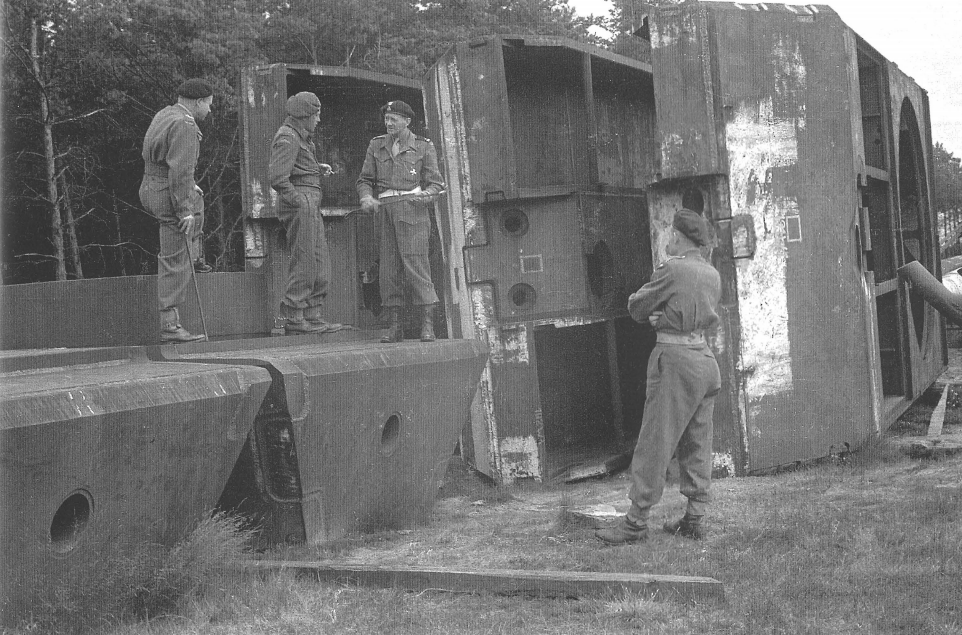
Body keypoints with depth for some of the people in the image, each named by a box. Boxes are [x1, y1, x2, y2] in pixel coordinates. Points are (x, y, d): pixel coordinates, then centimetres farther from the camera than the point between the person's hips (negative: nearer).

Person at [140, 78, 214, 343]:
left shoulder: (164, 115, 12)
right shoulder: (184, 125, -19)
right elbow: (180, 170, -26)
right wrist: (184, 210, -24)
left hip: (151, 189, 10)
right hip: (170, 196, -10)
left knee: (197, 200, 39)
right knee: (175, 262, -6)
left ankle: (194, 258, 47)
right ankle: (170, 326, -5)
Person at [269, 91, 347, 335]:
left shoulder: (299, 136, 20)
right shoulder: (287, 138, -12)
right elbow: (278, 179, -20)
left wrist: (318, 168, 15)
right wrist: (298, 200, -15)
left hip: (309, 205, 10)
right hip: (301, 199, -10)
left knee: (320, 260, 10)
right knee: (304, 260, -9)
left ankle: (312, 317, 13)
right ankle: (294, 319, -5)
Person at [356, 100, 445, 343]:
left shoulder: (424, 146, 6)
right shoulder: (377, 145, 13)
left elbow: (435, 183, 5)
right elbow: (365, 180, 14)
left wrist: (426, 195, -16)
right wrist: (366, 198, -7)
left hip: (412, 208, -3)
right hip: (385, 210, 4)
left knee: (415, 263, -13)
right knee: (388, 266, -1)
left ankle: (428, 326, -12)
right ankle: (394, 327, 4)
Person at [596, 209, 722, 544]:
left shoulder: (672, 270, -12)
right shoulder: (712, 275, 11)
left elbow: (636, 308, -4)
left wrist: (652, 315, 16)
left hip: (675, 357, -8)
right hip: (706, 360, 8)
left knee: (655, 443, -5)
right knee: (697, 445, 11)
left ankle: (636, 521, -2)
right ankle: (695, 519, 14)